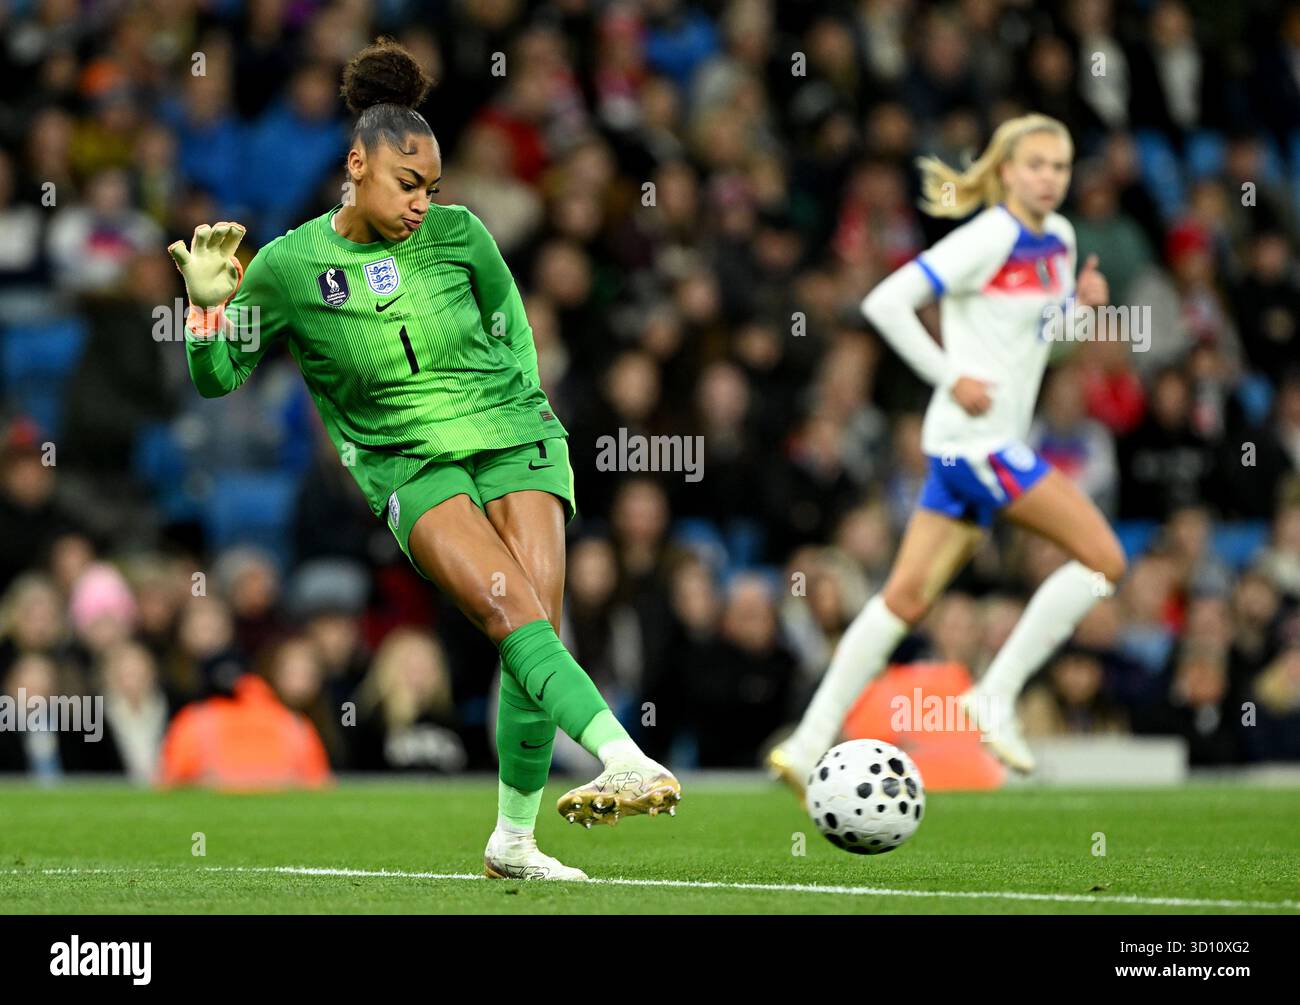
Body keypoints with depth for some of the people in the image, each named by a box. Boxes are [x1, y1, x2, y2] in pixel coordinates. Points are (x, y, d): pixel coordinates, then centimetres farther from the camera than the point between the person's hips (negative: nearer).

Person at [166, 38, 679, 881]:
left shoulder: (458, 235, 2)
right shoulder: (289, 266, -2)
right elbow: (218, 377, 6)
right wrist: (209, 303, -11)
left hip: (517, 440, 2)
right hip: (411, 469, -2)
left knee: (537, 620, -17)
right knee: (513, 613, -26)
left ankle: (514, 838, -6)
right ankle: (629, 763, -43)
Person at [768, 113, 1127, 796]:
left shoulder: (1058, 239, 12)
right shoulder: (989, 239, -13)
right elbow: (886, 302, -17)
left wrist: (1081, 301, 6)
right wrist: (950, 377, -17)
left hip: (995, 439, 8)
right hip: (976, 436, -8)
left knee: (908, 595, 6)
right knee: (1104, 559, -9)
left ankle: (807, 746, 6)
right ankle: (995, 698, -4)